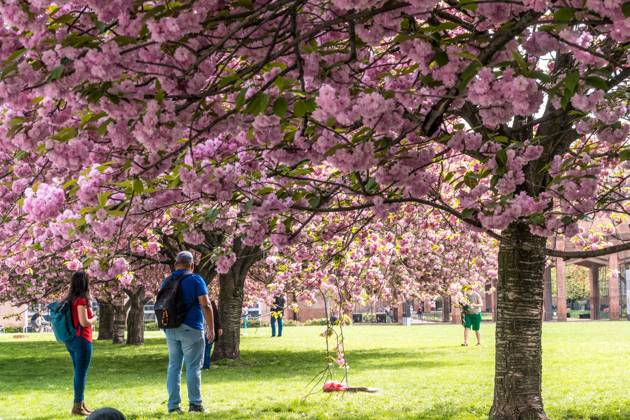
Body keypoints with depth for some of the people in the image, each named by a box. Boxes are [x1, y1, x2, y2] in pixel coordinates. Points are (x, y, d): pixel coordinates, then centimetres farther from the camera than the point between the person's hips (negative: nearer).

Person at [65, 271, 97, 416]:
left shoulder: (69, 299, 9)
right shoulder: (81, 300, -16)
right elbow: (84, 322, -22)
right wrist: (94, 319, -2)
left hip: (71, 341, 9)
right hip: (82, 340, -9)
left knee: (79, 373, 16)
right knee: (81, 373, -3)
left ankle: (80, 403, 22)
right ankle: (77, 406, -1)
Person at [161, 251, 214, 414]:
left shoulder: (167, 281, 11)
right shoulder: (196, 280, -5)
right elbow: (205, 305, -12)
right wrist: (211, 328, -8)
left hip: (170, 329, 5)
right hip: (190, 328, -5)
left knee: (174, 366, 8)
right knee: (193, 366, -1)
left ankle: (173, 405, 7)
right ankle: (195, 403, -2)